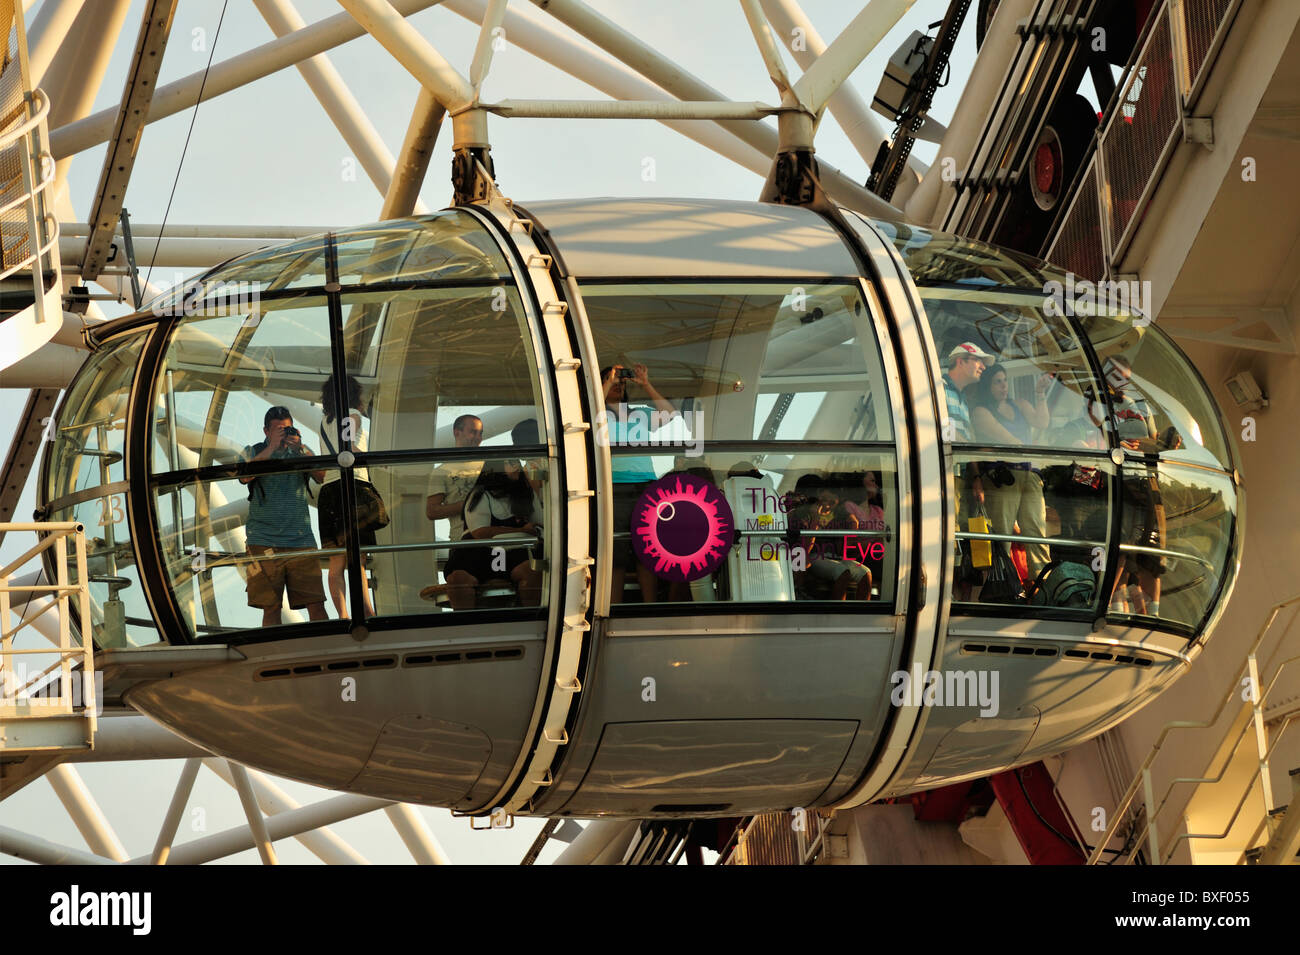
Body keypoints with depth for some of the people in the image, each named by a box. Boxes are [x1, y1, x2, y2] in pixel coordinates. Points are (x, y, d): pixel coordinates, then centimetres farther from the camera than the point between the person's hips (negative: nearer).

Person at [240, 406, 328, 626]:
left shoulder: (302, 452, 14)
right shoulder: (253, 452, 9)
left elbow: (322, 477, -2)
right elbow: (245, 477, -11)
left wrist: (300, 450, -14)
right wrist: (272, 447, -14)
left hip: (301, 540, 1)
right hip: (264, 541, -1)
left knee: (316, 604, -5)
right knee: (271, 608, -3)